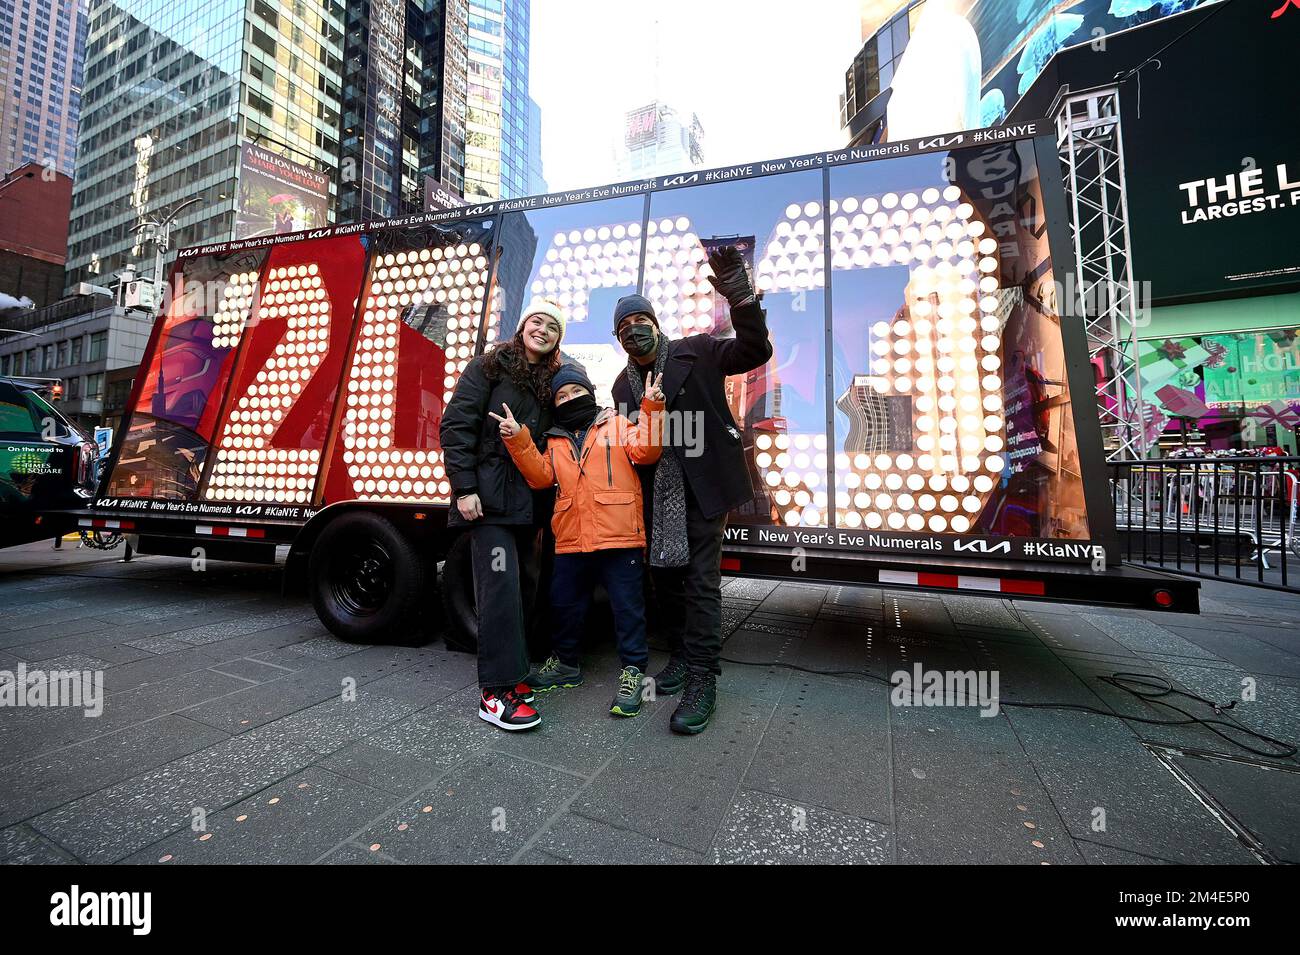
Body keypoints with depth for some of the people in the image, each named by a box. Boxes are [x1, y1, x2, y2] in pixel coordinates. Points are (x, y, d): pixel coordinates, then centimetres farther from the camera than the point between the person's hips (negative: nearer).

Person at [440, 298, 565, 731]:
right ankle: (495, 691, -3)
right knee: (501, 584, -12)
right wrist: (464, 488, -15)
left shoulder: (552, 381, 16)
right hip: (488, 496, -6)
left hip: (527, 500, 6)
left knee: (524, 584, 10)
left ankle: (509, 672, 27)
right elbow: (456, 426, -7)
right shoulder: (488, 367, 0)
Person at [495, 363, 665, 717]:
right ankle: (566, 663, 37)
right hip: (571, 541, 5)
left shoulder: (617, 424, 7)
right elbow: (541, 476, 4)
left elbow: (645, 450, -7)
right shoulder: (555, 440, 18)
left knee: (627, 606, 3)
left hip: (619, 538, -4)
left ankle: (632, 671, 17)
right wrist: (518, 440, -6)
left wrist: (651, 410, -18)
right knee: (564, 603, 17)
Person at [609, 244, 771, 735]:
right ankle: (680, 657, 30)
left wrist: (741, 297, -21)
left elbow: (755, 351, -10)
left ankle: (701, 681, 4)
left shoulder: (697, 351, 0)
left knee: (701, 581, -5)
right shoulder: (623, 384, 12)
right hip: (656, 497, 5)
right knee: (664, 578, 12)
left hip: (702, 489, -5)